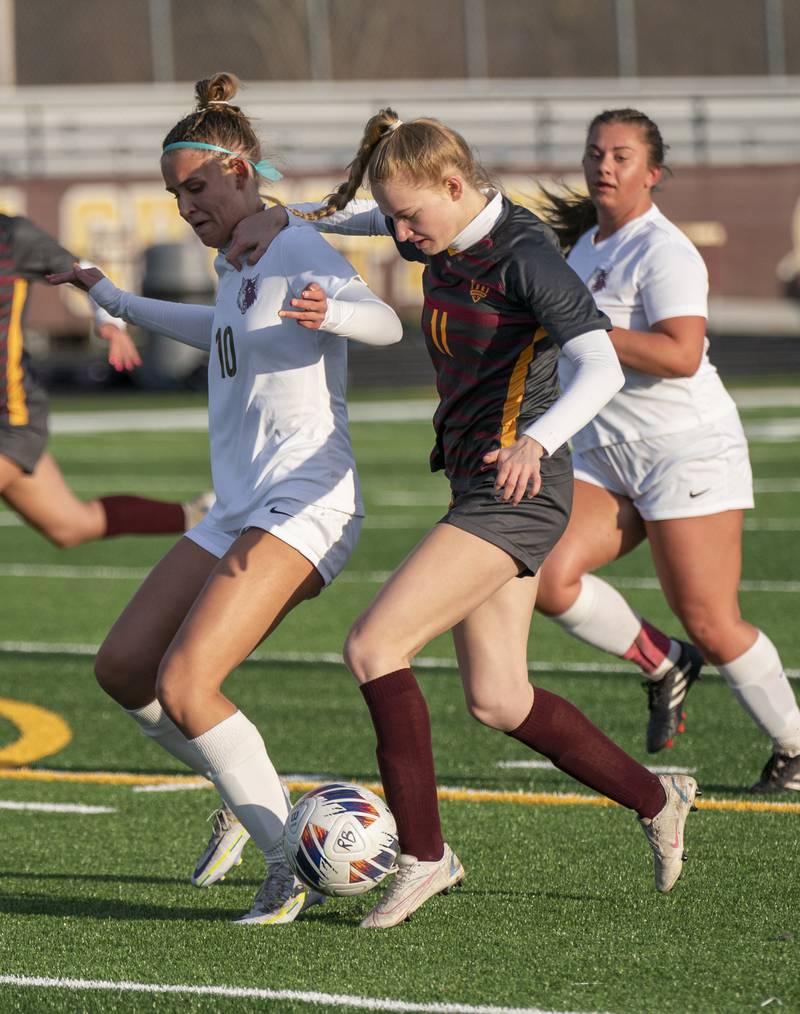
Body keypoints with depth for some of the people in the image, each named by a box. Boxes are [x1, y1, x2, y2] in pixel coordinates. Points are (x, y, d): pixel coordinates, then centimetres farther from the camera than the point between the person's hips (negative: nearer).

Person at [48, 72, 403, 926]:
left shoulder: (296, 250, -9)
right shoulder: (236, 264, 17)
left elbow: (383, 324, -28)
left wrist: (328, 312, -51)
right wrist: (111, 299, 50)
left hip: (303, 510, -9)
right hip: (238, 515, 10)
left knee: (183, 686, -21)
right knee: (122, 668, 8)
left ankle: (292, 863, -12)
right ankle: (245, 797, 23)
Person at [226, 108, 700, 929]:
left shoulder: (525, 258, -18)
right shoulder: (443, 239, 7)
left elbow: (601, 369, -29)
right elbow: (361, 215, 32)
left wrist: (537, 442, -44)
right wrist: (283, 220, 19)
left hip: (516, 492, -9)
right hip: (478, 488, 9)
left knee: (372, 647, -15)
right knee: (496, 702, 10)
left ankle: (422, 853, -7)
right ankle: (655, 800, 26)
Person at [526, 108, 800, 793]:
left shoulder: (661, 251, -13)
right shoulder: (587, 247, 15)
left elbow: (680, 354, -27)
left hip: (689, 451, -8)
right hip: (606, 458, 8)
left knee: (710, 624, -8)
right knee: (546, 576, -14)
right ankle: (662, 665, 8)